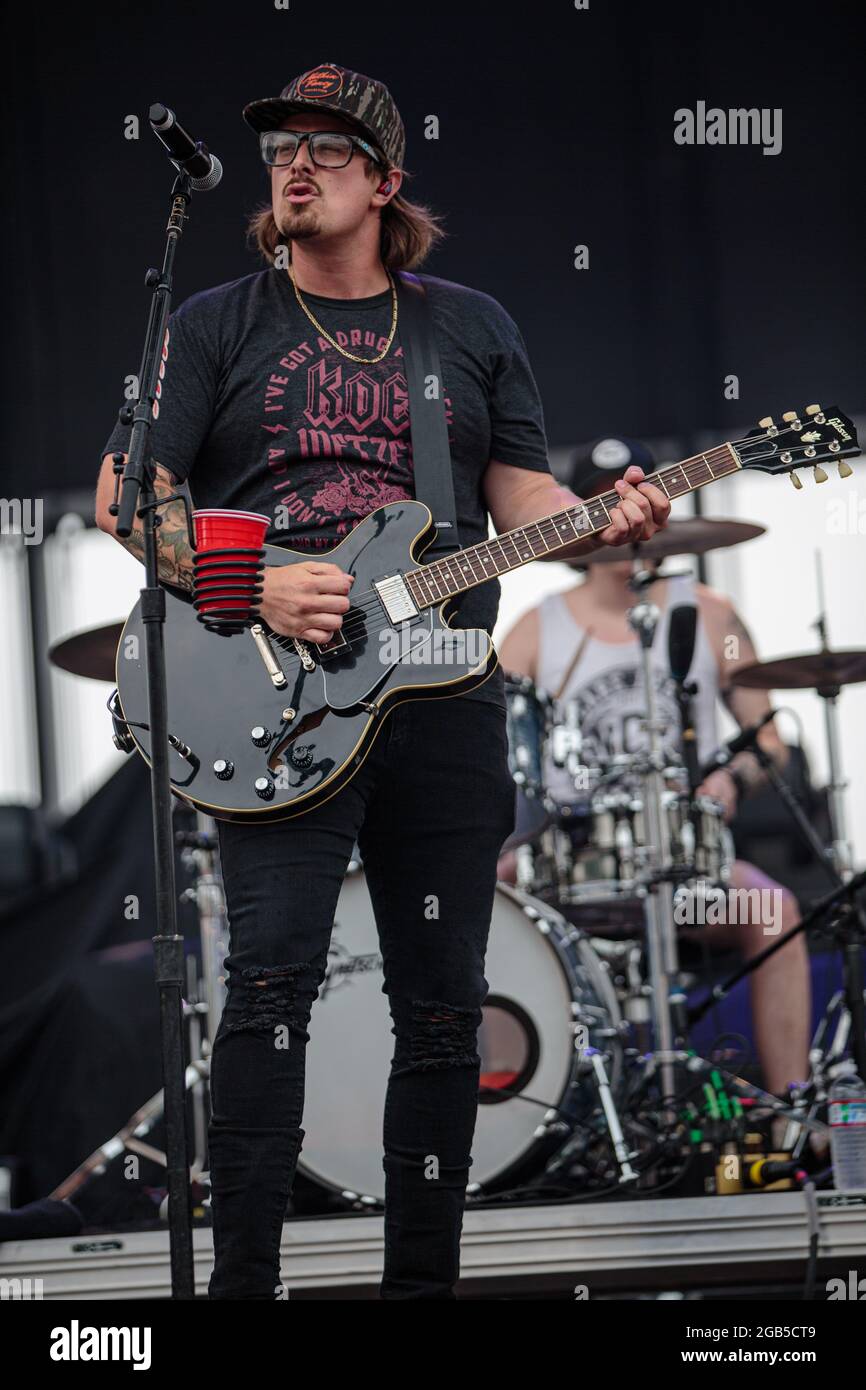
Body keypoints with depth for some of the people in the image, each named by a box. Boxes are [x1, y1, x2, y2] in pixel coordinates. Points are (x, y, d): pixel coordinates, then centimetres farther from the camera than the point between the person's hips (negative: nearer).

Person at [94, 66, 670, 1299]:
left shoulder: (471, 326, 15)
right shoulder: (218, 325, 8)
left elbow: (522, 492, 13)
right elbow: (125, 496, 0)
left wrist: (604, 524, -10)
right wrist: (256, 591, -14)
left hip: (447, 699, 3)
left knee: (443, 1002, 5)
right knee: (273, 979, -14)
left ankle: (422, 1279, 15)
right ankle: (243, 1279, -10)